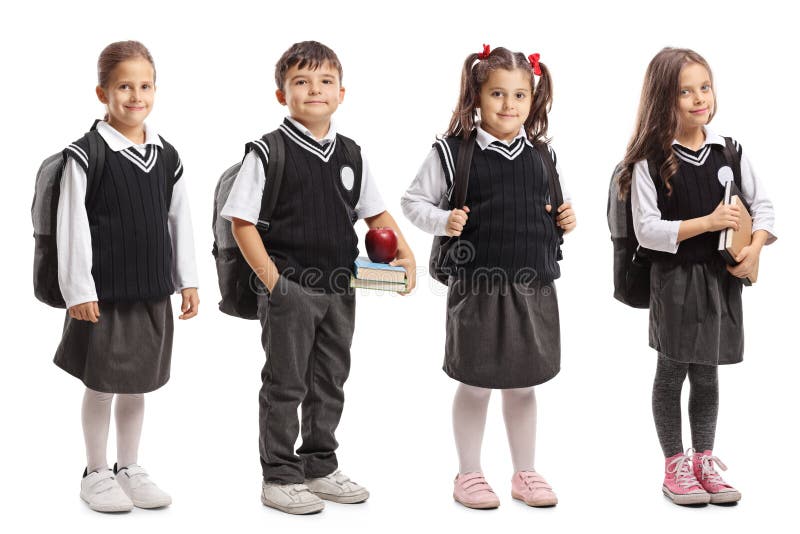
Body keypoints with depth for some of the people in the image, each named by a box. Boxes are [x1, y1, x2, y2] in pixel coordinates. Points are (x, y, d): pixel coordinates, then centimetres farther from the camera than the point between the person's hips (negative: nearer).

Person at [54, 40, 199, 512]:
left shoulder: (167, 157, 5)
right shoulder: (85, 155, -10)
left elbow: (180, 223, 10)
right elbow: (72, 228, -11)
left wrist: (188, 281, 9)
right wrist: (79, 291, -13)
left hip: (153, 291, 5)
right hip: (104, 292, -5)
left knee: (137, 384, 15)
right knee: (101, 385, 6)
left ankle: (129, 469, 29)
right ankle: (97, 474, 22)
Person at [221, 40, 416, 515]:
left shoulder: (352, 155, 7)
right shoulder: (267, 153, -9)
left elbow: (376, 213, 15)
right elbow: (241, 221, -9)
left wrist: (405, 254, 0)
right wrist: (271, 279, -14)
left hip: (339, 288, 6)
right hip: (290, 287, -5)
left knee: (330, 382, 15)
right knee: (286, 385, 3)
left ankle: (320, 467, 29)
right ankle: (279, 477, 15)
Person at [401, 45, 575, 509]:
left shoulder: (541, 155, 7)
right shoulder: (453, 151, -6)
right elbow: (413, 200, 0)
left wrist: (565, 220, 1)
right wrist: (443, 221, -17)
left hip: (535, 286, 4)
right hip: (478, 286, -4)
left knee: (524, 384, 15)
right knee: (476, 385, 7)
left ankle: (525, 473, 29)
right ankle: (469, 475, 24)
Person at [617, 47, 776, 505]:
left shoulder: (729, 152, 3)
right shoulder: (649, 162, -10)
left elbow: (763, 205, 10)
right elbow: (647, 230, -15)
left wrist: (755, 248, -6)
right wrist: (707, 222, -20)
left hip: (721, 277, 4)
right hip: (675, 278, -4)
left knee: (707, 373, 13)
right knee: (673, 371, 8)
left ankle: (704, 460, 26)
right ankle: (676, 467, 19)